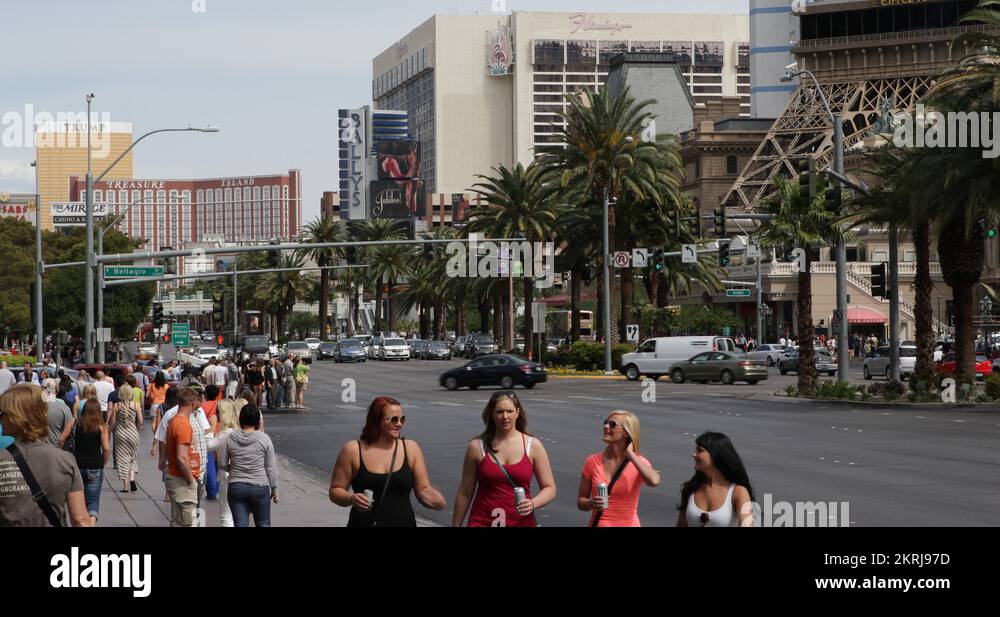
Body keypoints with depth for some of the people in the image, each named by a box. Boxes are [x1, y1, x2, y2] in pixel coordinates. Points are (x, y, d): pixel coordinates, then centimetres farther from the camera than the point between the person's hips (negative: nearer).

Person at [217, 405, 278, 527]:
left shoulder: (230, 438, -3)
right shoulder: (264, 439, -6)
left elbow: (222, 464, 2)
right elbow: (270, 467, -2)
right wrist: (274, 489, 8)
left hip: (236, 488, 1)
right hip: (260, 488, -1)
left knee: (240, 525, 3)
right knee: (263, 524, 12)